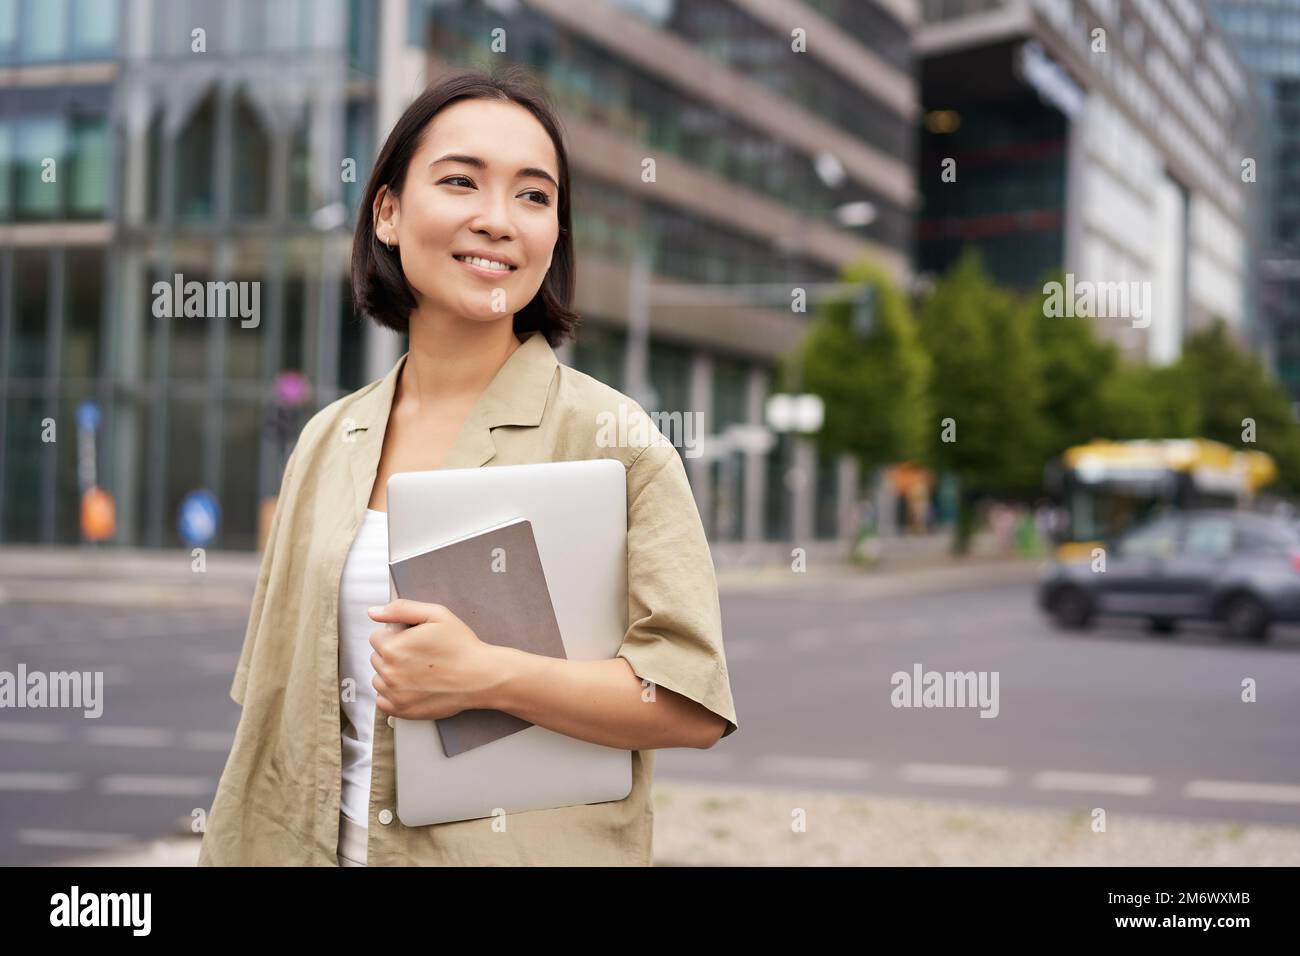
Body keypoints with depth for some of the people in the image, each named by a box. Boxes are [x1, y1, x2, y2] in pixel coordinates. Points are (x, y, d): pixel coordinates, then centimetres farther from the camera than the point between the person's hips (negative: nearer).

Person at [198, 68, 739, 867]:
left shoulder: (610, 436, -11)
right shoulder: (327, 441, 4)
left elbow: (698, 703, -14)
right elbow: (282, 692, 11)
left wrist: (487, 675, -23)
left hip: (533, 845, -4)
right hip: (314, 843, 4)